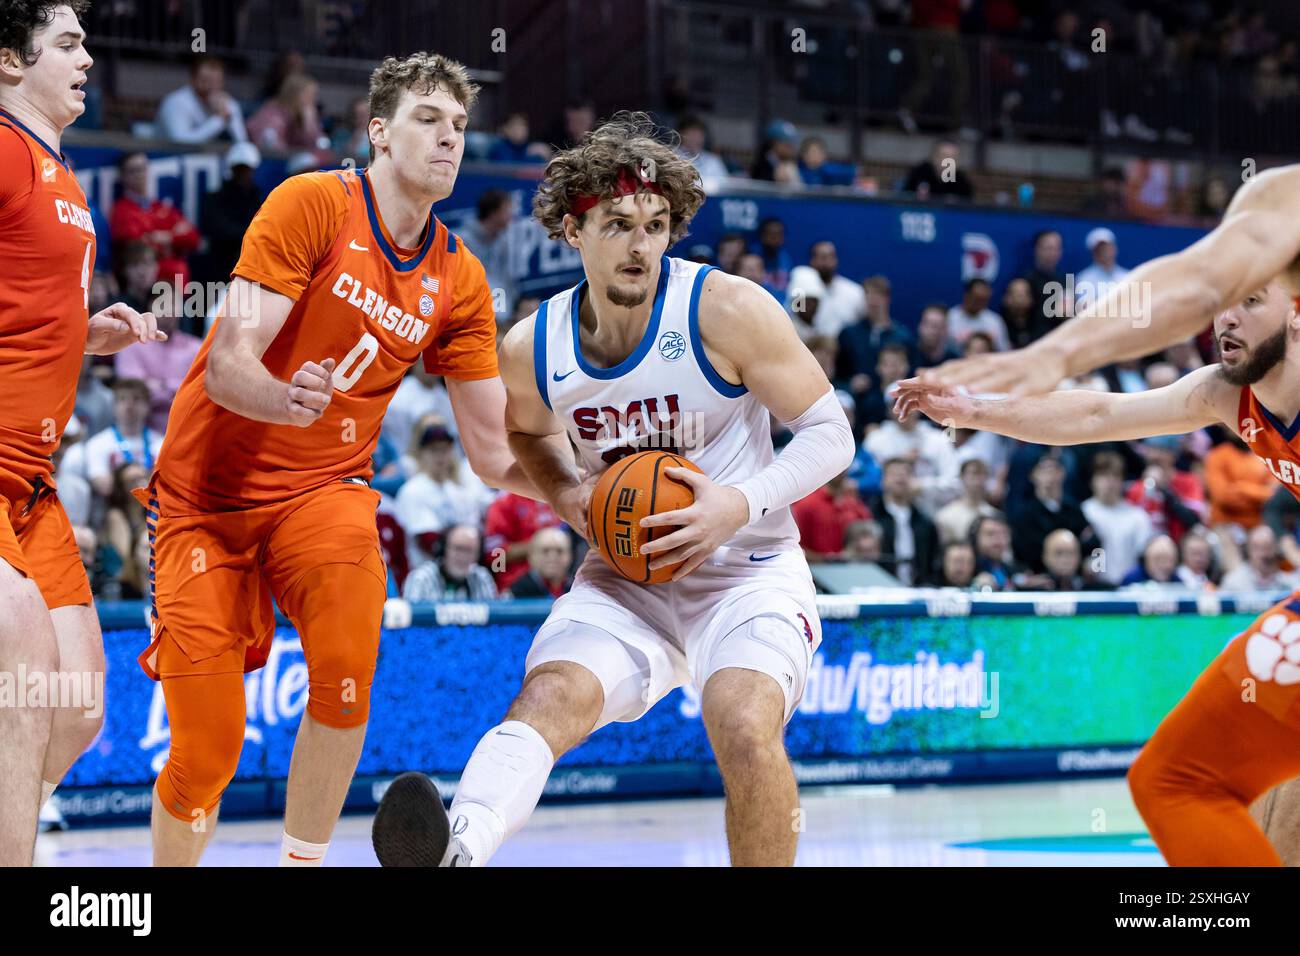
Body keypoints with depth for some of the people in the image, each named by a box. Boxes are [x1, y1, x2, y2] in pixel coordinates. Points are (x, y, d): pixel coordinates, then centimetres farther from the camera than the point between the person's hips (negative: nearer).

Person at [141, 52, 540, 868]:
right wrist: (288, 400, -41)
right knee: (207, 747, -7)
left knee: (345, 677, -28)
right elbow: (228, 364, -20)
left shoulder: (460, 281, 1)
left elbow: (496, 453, 3)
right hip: (208, 488, -3)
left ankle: (304, 861, -11)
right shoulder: (314, 203, -13)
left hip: (325, 488, 3)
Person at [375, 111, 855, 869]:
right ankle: (458, 848, -48)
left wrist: (742, 505, -25)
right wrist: (563, 492, -2)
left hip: (749, 571, -3)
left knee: (745, 728, -30)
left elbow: (830, 432, -10)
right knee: (549, 698, -25)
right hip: (628, 573, 3)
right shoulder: (532, 349, -4)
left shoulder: (726, 310, -16)